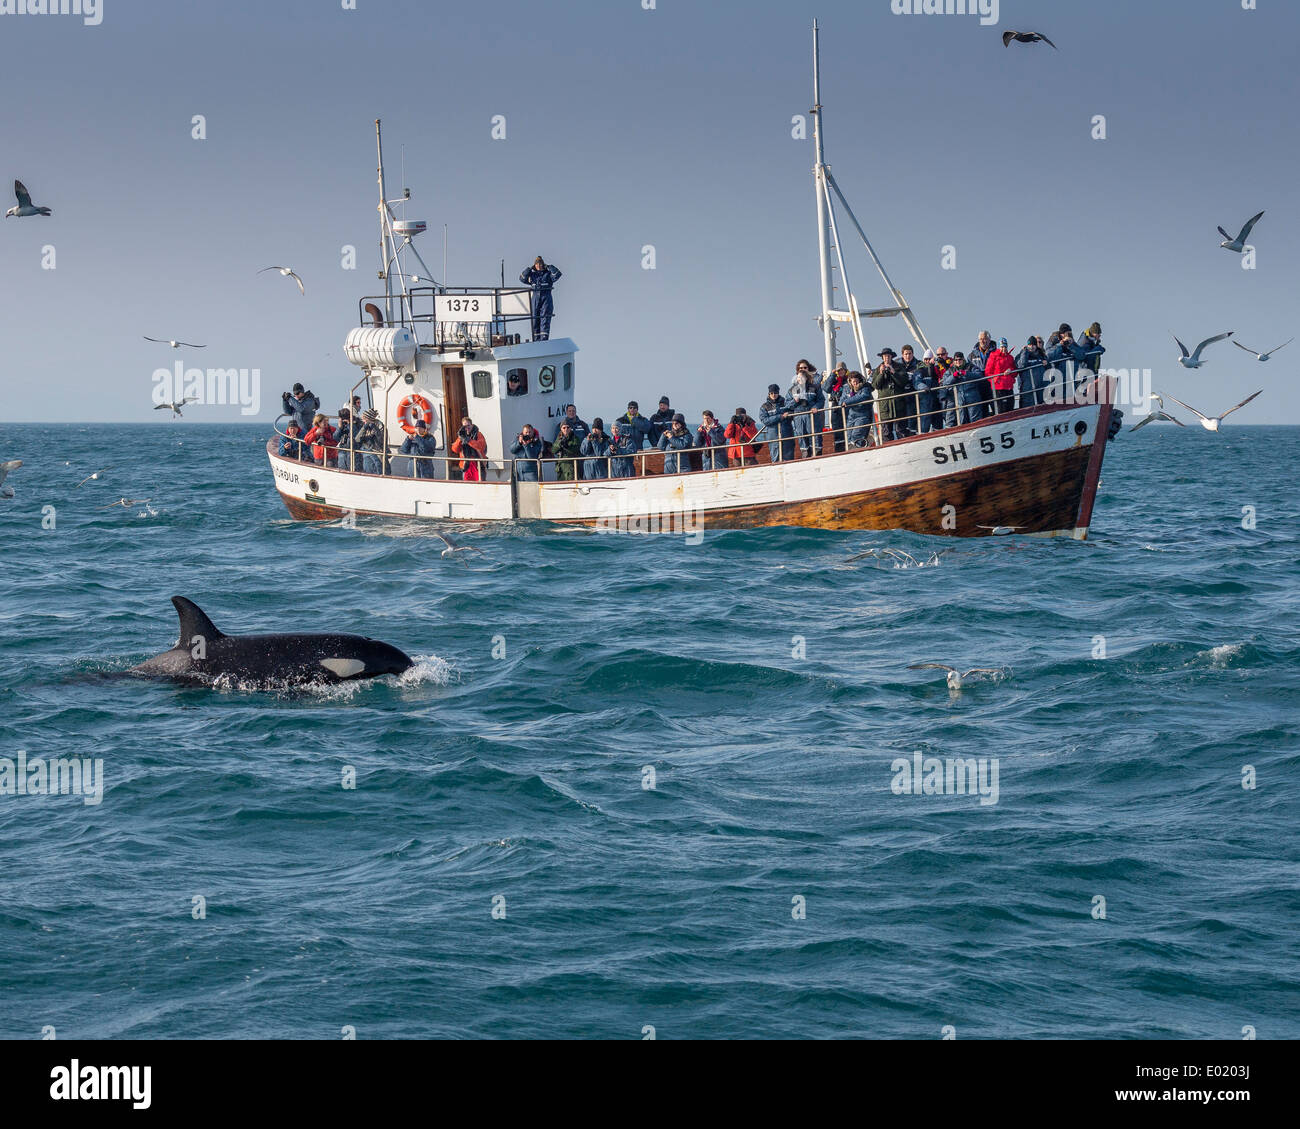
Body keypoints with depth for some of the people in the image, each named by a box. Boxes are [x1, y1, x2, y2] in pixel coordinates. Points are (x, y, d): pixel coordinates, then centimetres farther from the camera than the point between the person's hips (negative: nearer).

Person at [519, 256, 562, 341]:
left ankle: (544, 339, -18)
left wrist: (548, 267, -3)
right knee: (535, 321, 0)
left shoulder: (548, 274, 8)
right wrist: (530, 268, 1)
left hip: (546, 298, -3)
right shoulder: (532, 275, 16)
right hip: (535, 298, 3)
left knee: (545, 321, -12)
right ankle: (536, 340, 1)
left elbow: (557, 274, -9)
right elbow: (522, 278, 4)